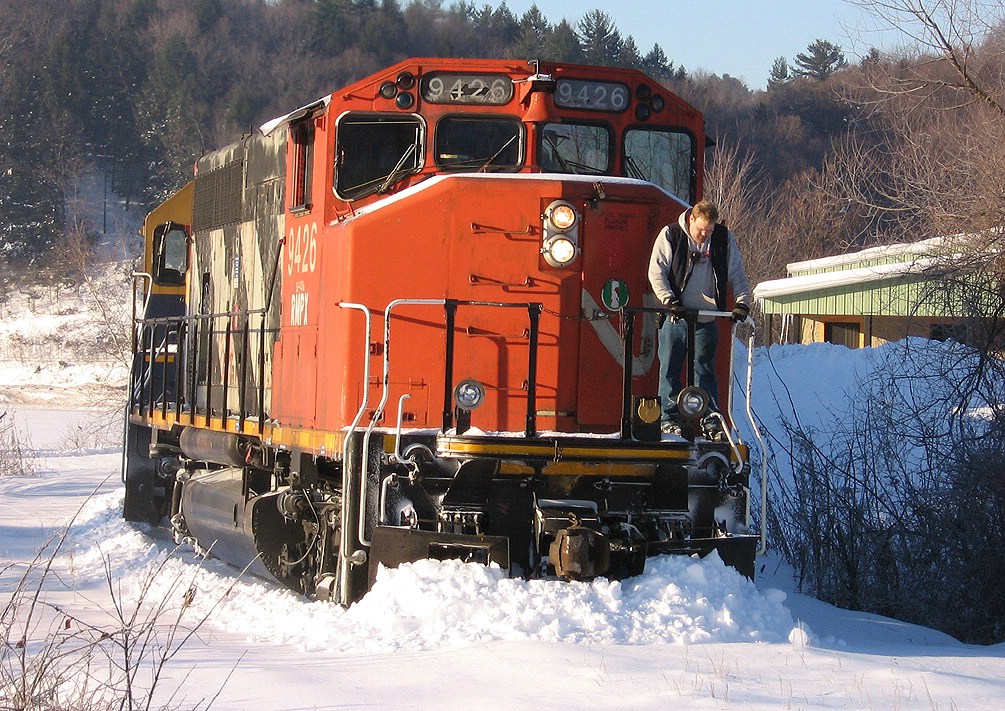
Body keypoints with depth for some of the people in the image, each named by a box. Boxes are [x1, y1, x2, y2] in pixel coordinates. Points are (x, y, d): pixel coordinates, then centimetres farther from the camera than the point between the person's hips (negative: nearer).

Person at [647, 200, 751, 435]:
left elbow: (736, 273, 7)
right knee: (670, 368, 2)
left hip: (707, 319, 1)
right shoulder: (670, 235, -4)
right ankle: (670, 418, 9)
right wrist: (669, 301, -18)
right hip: (675, 317, -1)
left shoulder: (724, 238, 3)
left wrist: (742, 302, -7)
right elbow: (656, 272, -5)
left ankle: (711, 419, 5)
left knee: (706, 369, 3)